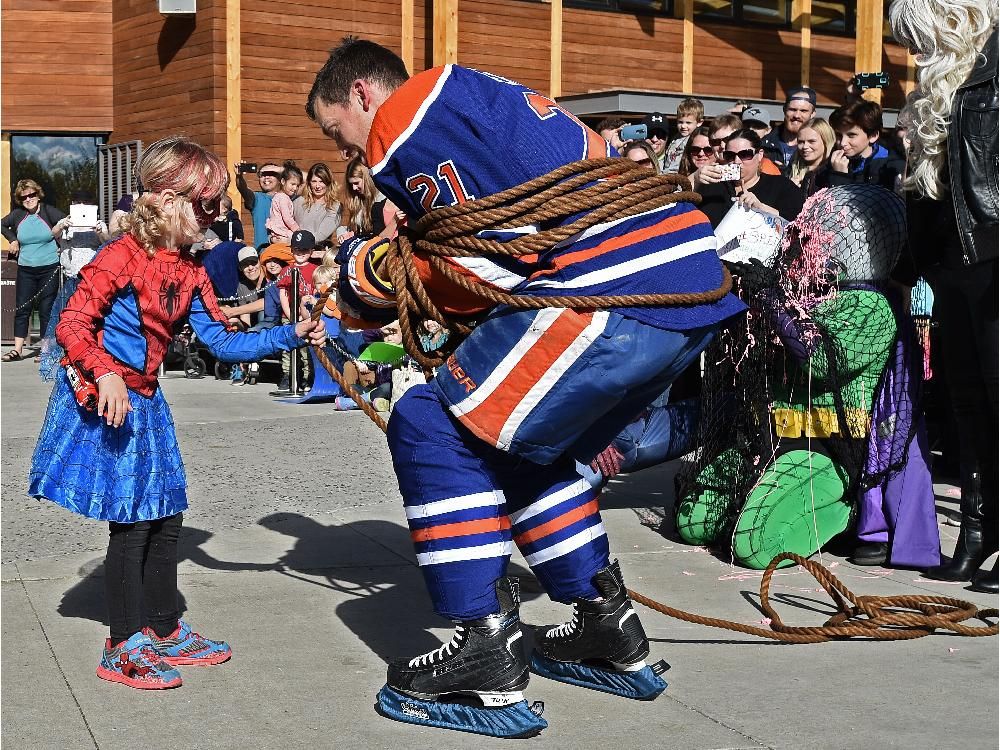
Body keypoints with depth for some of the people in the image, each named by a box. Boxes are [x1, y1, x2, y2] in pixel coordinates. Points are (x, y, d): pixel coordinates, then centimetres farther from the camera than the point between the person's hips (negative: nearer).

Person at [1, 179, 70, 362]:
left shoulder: (49, 211, -5)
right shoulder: (18, 215, 5)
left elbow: (67, 222, 0)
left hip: (49, 269, -3)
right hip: (25, 269, 3)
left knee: (47, 310, 1)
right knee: (22, 309, 4)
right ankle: (17, 350, 9)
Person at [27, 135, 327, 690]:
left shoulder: (189, 273, 5)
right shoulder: (123, 257, -18)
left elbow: (221, 341, 7)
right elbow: (72, 325, -20)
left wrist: (290, 336, -1)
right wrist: (106, 375, -34)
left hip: (144, 399, 8)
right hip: (100, 398, -8)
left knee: (165, 516, 12)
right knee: (132, 521, -6)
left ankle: (165, 632, 27)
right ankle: (123, 648, 6)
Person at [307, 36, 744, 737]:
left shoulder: (399, 120, 2)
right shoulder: (470, 91, 29)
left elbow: (496, 260, 0)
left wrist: (357, 270, 14)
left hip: (614, 288, -10)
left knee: (433, 430, 0)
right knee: (518, 444, 24)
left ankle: (490, 665, 1)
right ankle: (613, 635, 29)